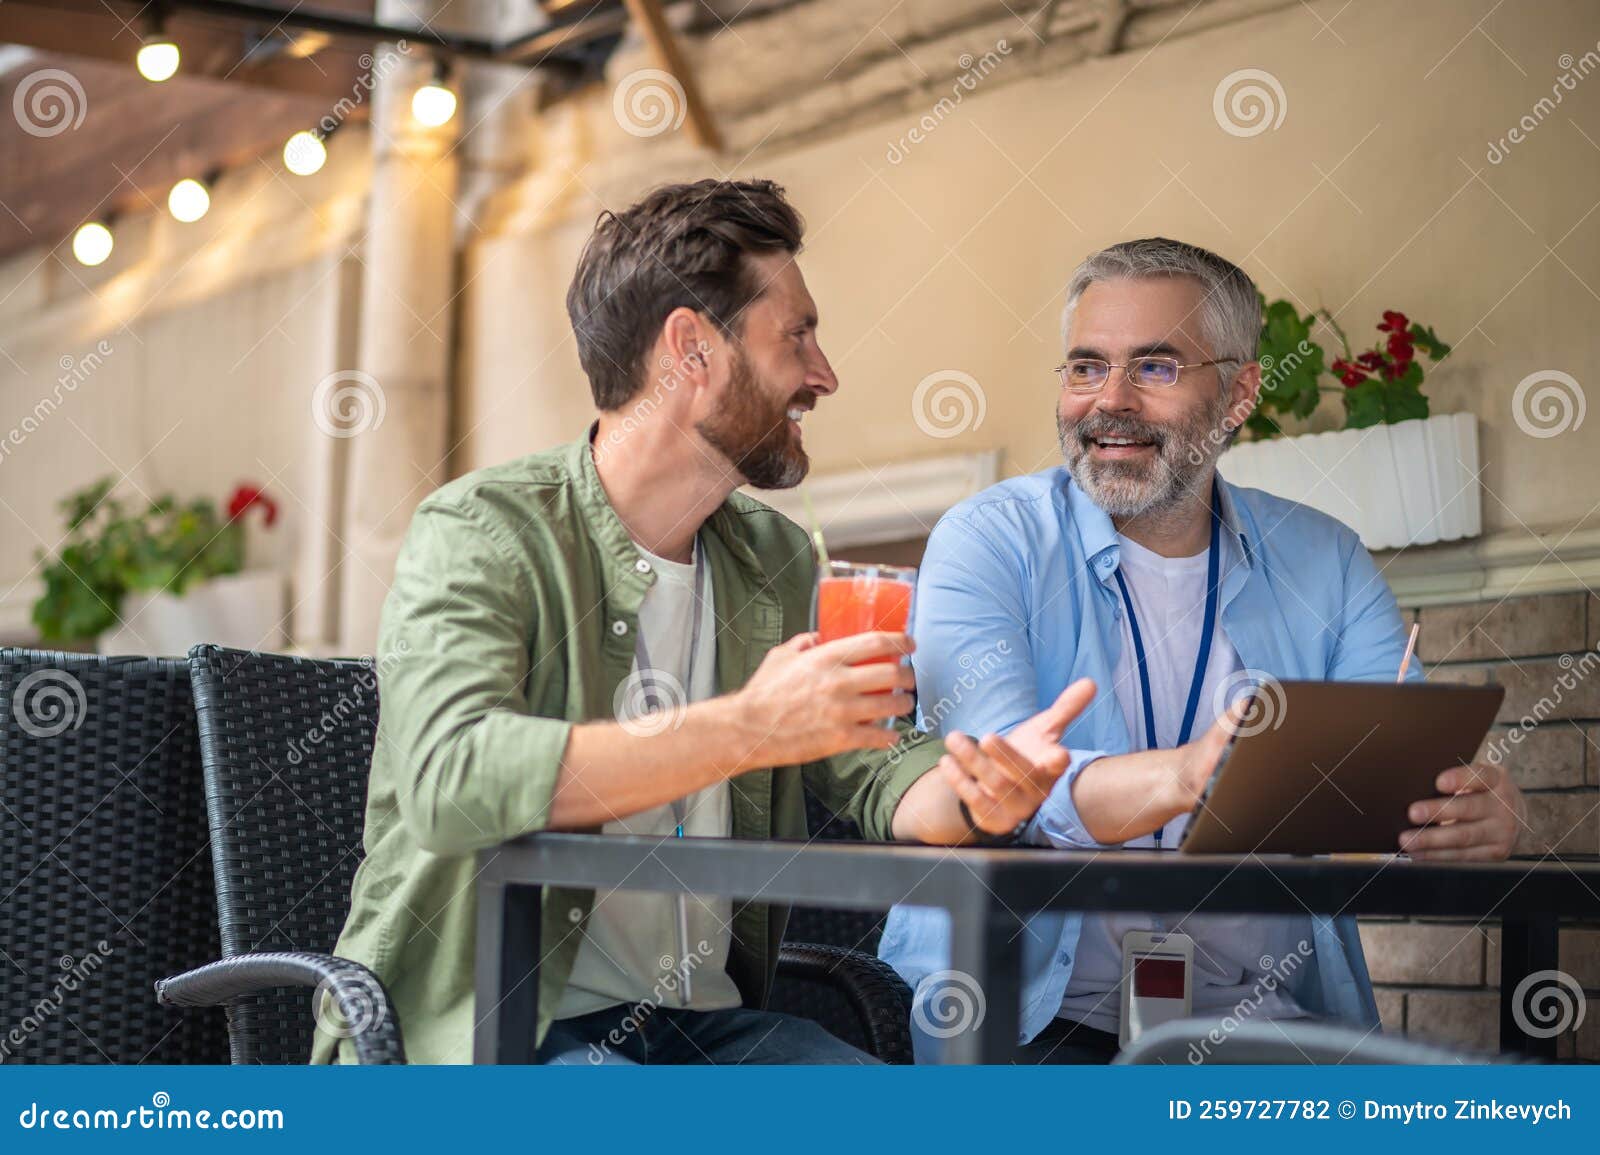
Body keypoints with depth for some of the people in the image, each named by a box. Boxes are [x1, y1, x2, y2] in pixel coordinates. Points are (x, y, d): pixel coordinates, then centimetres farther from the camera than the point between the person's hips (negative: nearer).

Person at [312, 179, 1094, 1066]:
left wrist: (977, 796, -13)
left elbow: (875, 766, 12)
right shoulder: (481, 533, -10)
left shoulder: (773, 558, 12)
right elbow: (450, 781, -27)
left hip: (708, 1017, 6)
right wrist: (749, 728, -30)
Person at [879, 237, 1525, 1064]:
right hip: (1045, 1017, -3)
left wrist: (1467, 816, -25)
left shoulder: (1322, 562, 11)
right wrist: (1181, 778, -37)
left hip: (1266, 1015, 4)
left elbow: (1415, 774, 1)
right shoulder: (992, 541, 0)